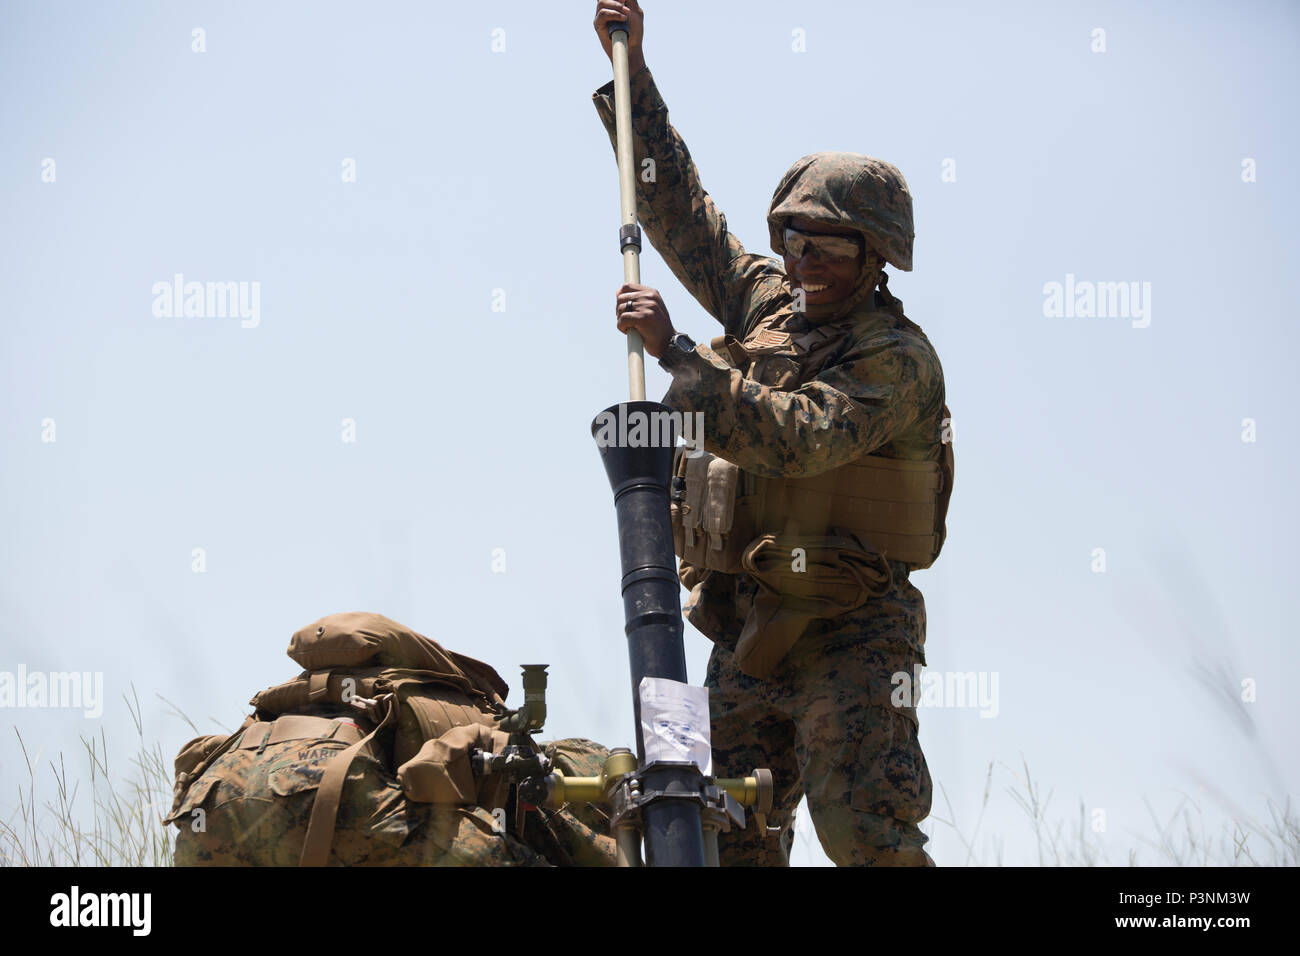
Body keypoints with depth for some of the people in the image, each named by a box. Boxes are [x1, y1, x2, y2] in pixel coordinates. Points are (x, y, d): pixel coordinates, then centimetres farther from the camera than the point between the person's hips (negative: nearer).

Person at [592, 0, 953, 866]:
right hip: (747, 628, 7)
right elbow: (680, 207, 19)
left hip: (848, 634, -7)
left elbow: (794, 436, -26)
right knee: (730, 842, 6)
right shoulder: (767, 302, 10)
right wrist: (632, 74, 16)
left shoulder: (898, 358, -12)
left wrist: (677, 351, -27)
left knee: (870, 837, -14)